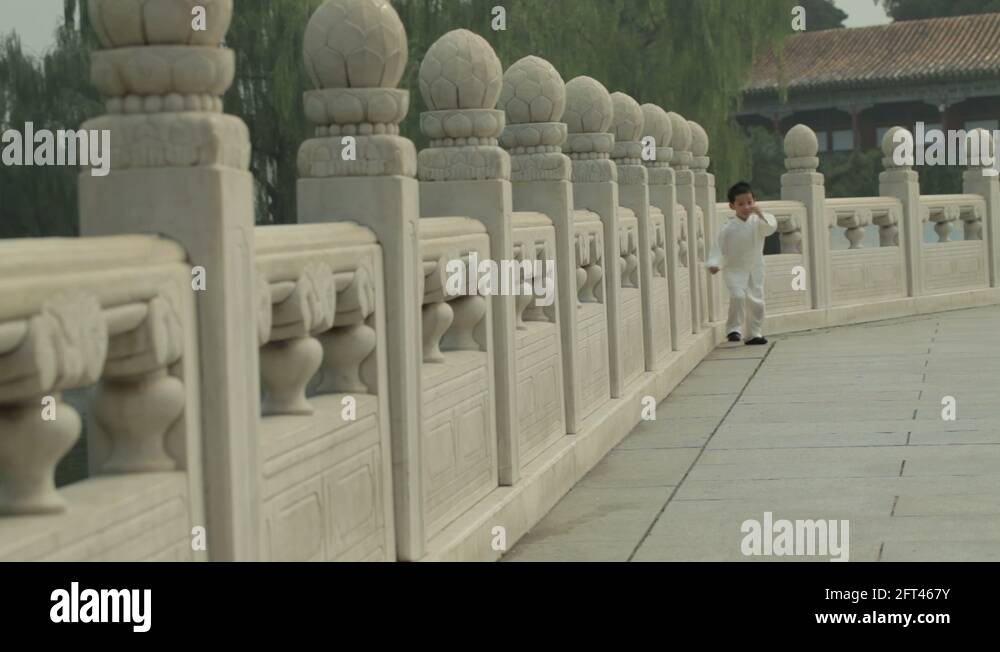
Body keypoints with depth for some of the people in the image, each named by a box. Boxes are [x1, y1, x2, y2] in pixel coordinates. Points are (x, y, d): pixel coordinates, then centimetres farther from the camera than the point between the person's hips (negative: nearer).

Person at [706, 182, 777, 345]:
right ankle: (734, 329, -13)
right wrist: (714, 263, -19)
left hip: (755, 270, 3)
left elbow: (771, 227, -22)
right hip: (734, 270, -3)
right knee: (738, 296, -23)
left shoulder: (757, 222, -4)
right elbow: (719, 247, -6)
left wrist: (760, 214, -36)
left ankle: (755, 333, 21)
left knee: (757, 301, 7)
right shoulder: (729, 228, -9)